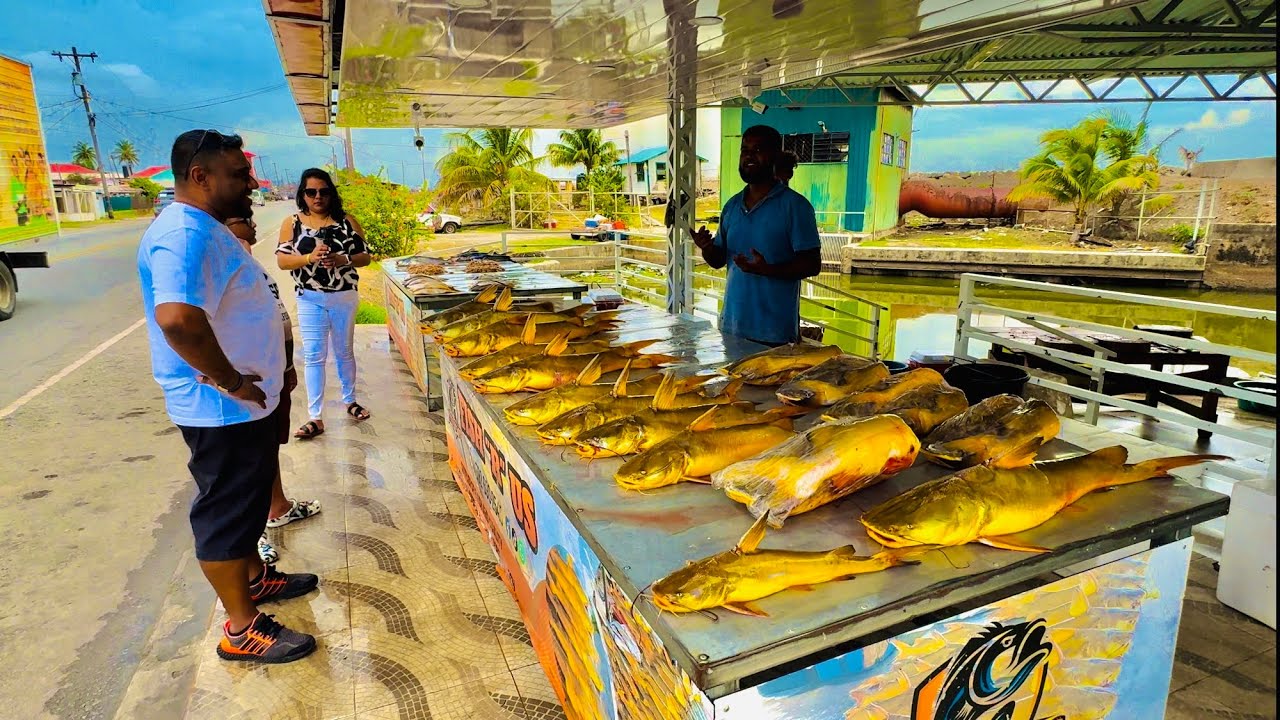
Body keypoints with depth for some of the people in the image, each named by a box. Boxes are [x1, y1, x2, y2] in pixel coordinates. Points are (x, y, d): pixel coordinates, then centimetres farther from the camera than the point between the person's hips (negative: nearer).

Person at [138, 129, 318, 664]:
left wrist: (253, 378, 17)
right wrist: (230, 380, -28)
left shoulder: (208, 229, 11)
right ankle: (241, 630, 18)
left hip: (245, 403, 10)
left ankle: (253, 577, 44)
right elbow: (177, 318, -40)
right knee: (226, 511, 3)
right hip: (221, 410, -10)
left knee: (246, 500, 24)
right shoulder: (184, 235, -23)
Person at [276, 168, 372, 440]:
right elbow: (281, 260, -4)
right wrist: (309, 257, -22)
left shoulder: (346, 221, 0)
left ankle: (350, 401, 32)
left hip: (345, 297, 1)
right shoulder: (292, 223, 0)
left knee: (344, 352, 15)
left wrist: (342, 260, -19)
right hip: (310, 299, -1)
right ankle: (316, 418, 3)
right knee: (314, 357, -1)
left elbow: (365, 256, 0)